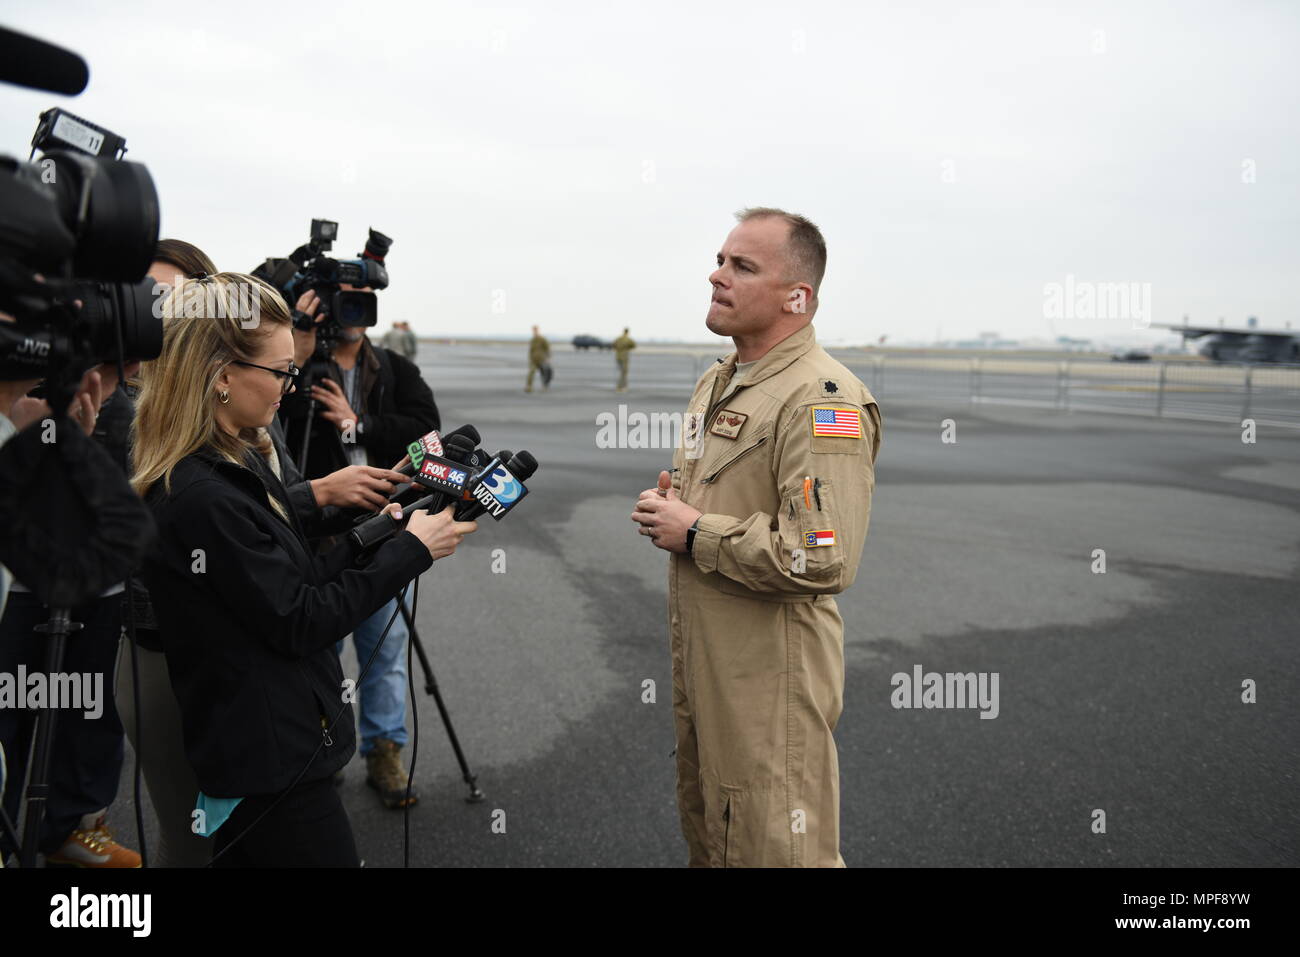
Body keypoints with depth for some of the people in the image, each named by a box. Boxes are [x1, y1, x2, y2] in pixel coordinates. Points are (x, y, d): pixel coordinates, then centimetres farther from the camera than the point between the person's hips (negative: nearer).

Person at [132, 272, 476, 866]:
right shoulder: (201, 499, -25)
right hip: (273, 766, -9)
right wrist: (411, 549, -14)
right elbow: (300, 622, -19)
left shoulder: (235, 463, 5)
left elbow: (297, 582, 8)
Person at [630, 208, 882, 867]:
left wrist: (695, 533, -19)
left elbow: (822, 560, -30)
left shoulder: (821, 399, -20)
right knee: (705, 837, 24)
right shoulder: (718, 381, 11)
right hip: (698, 661, 9)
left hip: (769, 677, -9)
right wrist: (669, 506, 3)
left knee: (772, 849, 5)